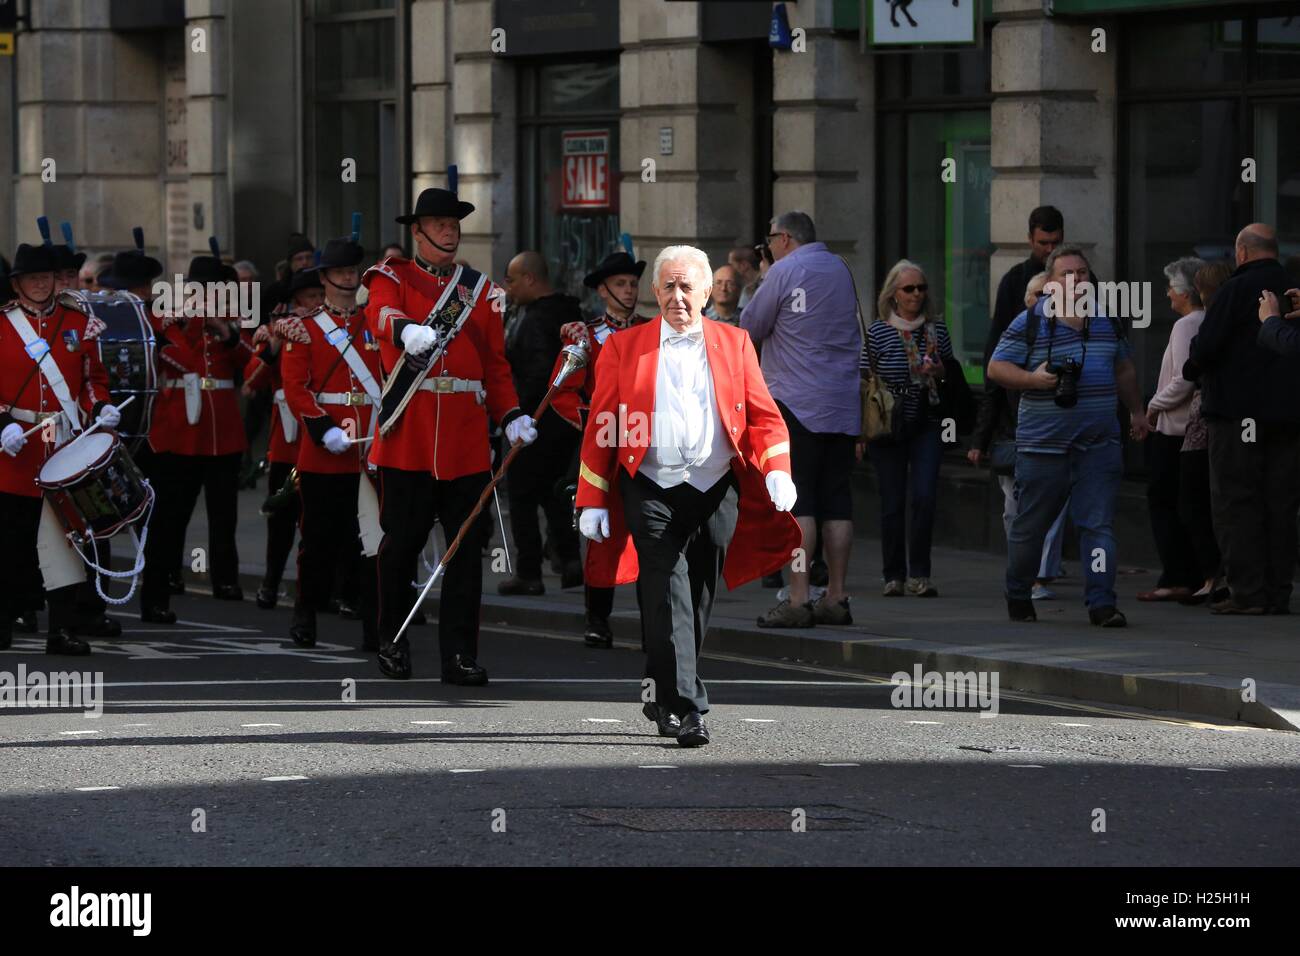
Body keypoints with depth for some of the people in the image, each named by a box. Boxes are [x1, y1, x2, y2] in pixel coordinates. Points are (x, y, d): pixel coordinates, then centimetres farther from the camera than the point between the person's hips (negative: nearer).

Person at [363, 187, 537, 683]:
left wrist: (512, 417, -1)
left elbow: (495, 363, 14)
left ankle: (460, 655, 1)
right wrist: (408, 331, -43)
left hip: (465, 440, 3)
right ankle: (392, 640, 22)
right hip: (408, 435, -3)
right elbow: (380, 313, -20)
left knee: (466, 548, -1)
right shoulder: (393, 279, 4)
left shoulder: (480, 289, 15)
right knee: (402, 543, 4)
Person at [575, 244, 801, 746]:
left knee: (699, 600, 8)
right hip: (652, 492, -2)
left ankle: (662, 698, 25)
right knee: (667, 598, -12)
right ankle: (683, 706, -14)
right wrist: (592, 501, -1)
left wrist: (777, 470, -10)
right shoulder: (623, 347, 6)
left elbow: (763, 416, 8)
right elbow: (599, 428, 5)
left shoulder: (733, 344, 11)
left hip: (715, 492, 2)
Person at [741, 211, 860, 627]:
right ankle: (836, 597, 9)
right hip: (844, 404, 7)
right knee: (837, 501, 8)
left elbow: (749, 328, -2)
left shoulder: (785, 271, -6)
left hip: (797, 403, -7)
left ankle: (798, 599, -13)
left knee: (796, 501, -7)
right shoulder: (841, 270, 15)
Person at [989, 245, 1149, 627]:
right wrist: (1032, 379, -17)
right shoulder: (1029, 324, -2)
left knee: (1098, 523, -5)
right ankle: (1018, 595, 23)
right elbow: (996, 368, -2)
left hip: (1099, 441, 3)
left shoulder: (1108, 320, 13)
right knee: (1032, 523, 5)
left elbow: (1124, 370, 26)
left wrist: (1137, 411, 26)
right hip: (1044, 441, -3)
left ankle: (1101, 602, -8)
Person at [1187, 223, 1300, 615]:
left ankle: (1247, 592, -6)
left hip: (1238, 410, -6)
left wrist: (1197, 357, 6)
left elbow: (1202, 349, -14)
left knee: (1236, 503, -1)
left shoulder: (1237, 290, -10)